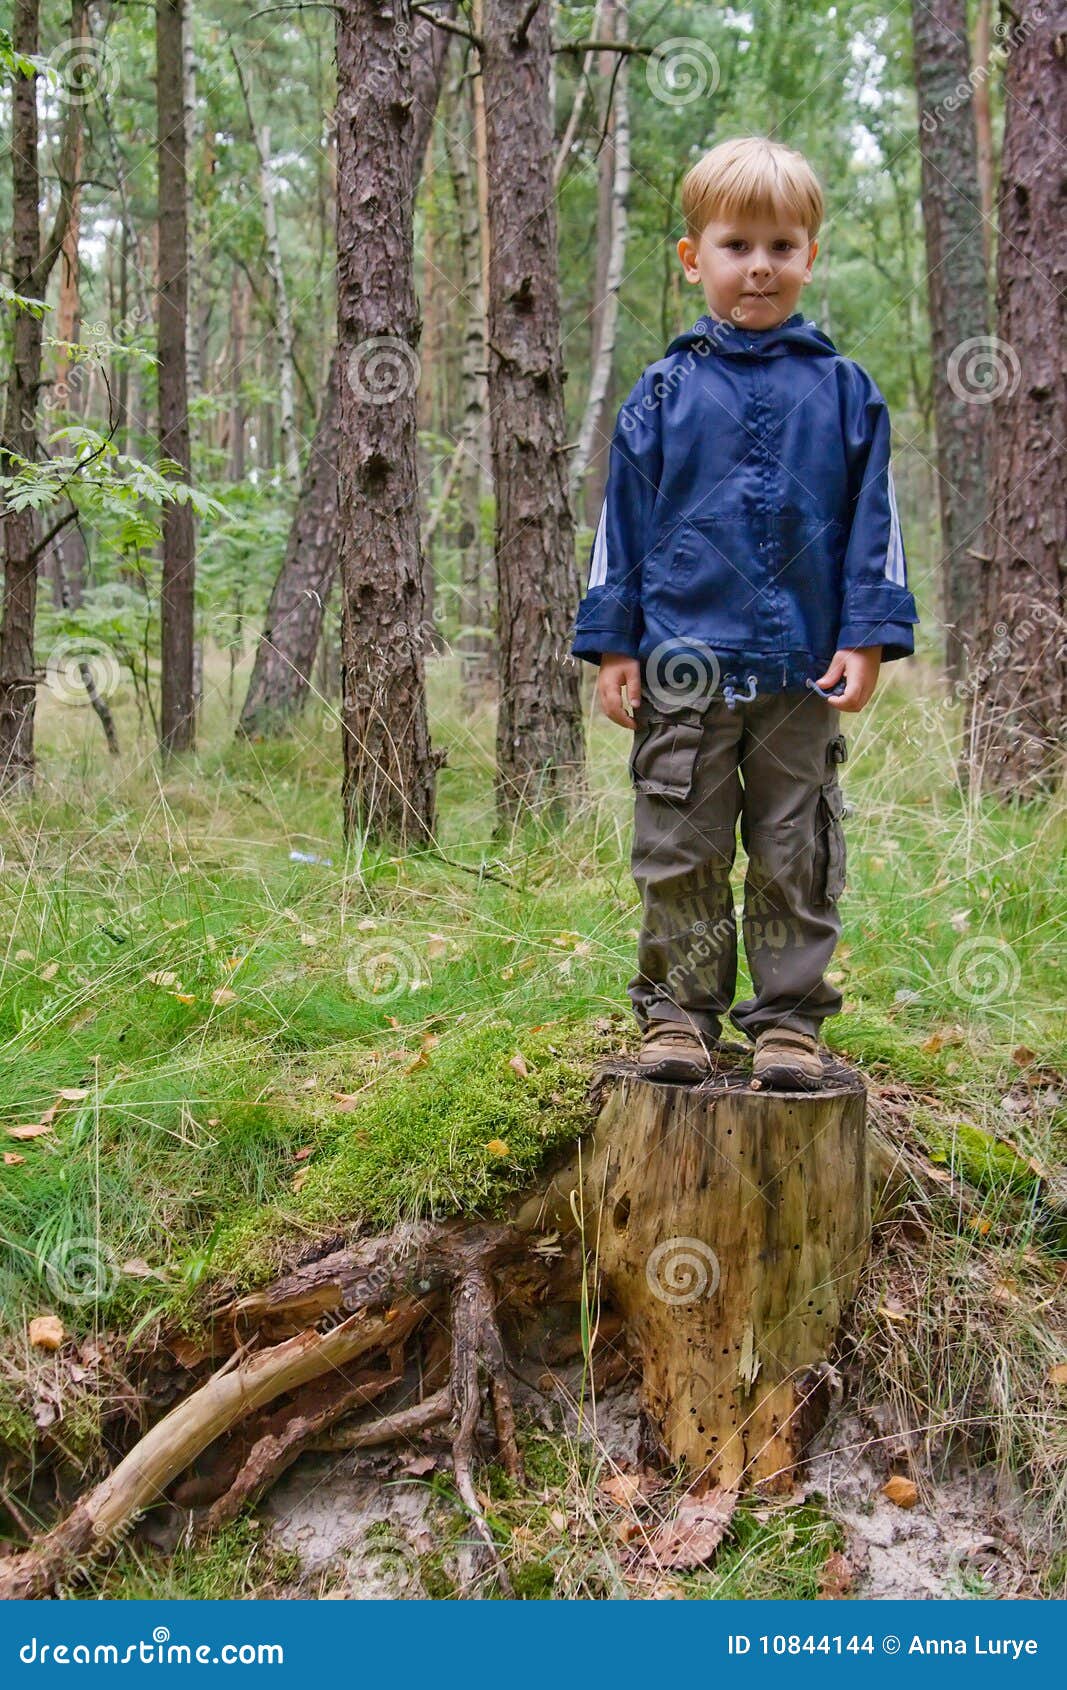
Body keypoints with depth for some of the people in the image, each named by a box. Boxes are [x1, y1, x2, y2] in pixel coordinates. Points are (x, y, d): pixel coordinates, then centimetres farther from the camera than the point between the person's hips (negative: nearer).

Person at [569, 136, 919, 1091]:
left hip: (803, 671, 0)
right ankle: (679, 1012, 18)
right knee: (680, 852, 5)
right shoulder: (664, 392, 5)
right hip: (684, 665, 0)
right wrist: (613, 643, 2)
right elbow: (623, 522, 7)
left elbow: (874, 518, 6)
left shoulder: (843, 391, 6)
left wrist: (868, 637, -3)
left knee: (797, 855, 8)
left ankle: (790, 1018, 19)